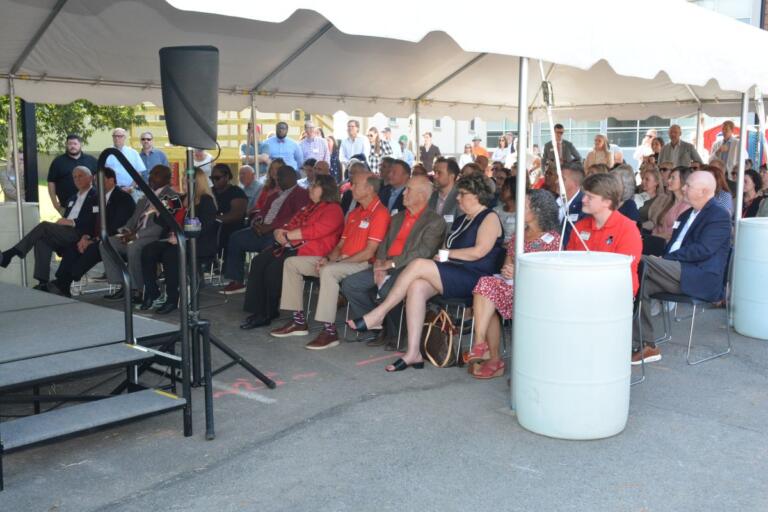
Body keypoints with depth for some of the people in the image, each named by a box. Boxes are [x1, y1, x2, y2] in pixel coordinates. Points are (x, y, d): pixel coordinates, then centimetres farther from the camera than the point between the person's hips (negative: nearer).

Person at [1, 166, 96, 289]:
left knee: (45, 225, -23)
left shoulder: (95, 196, 4)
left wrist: (72, 222, -15)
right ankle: (43, 283, -27)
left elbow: (94, 222, -10)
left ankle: (10, 254, -22)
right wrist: (61, 222, 3)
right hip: (64, 234, 7)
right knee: (42, 239, -22)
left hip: (79, 234, -7)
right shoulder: (72, 199, 30)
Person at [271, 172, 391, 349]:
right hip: (341, 261, 10)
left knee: (329, 271, -40)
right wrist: (328, 258, -1)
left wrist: (339, 261, -16)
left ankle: (329, 331, -31)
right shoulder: (354, 213, 20)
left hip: (362, 264, -10)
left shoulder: (380, 213, -10)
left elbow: (369, 252, -17)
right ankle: (298, 321, 2)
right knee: (292, 262, 2)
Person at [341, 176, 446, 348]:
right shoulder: (397, 218, 24)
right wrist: (379, 263, -4)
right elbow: (384, 245, 18)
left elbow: (424, 251, -14)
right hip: (386, 268, 7)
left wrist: (392, 263, -18)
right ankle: (377, 328, 0)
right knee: (349, 284, -9)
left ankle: (393, 333, -9)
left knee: (386, 289, -36)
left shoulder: (435, 221, -1)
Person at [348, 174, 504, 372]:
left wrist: (447, 253, -3)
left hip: (474, 278, -7)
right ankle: (413, 353, -28)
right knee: (417, 287, -25)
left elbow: (479, 252, -13)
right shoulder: (461, 221, 26)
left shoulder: (490, 218, 1)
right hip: (452, 275, 7)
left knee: (419, 264, -25)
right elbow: (445, 251, 19)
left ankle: (378, 315, -19)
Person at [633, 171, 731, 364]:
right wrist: (662, 261, 2)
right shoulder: (687, 214, 24)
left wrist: (667, 258, -17)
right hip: (676, 273, 9)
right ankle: (646, 347, -15)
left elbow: (703, 250, -17)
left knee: (639, 262, -26)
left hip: (700, 279, -9)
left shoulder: (719, 216, -4)